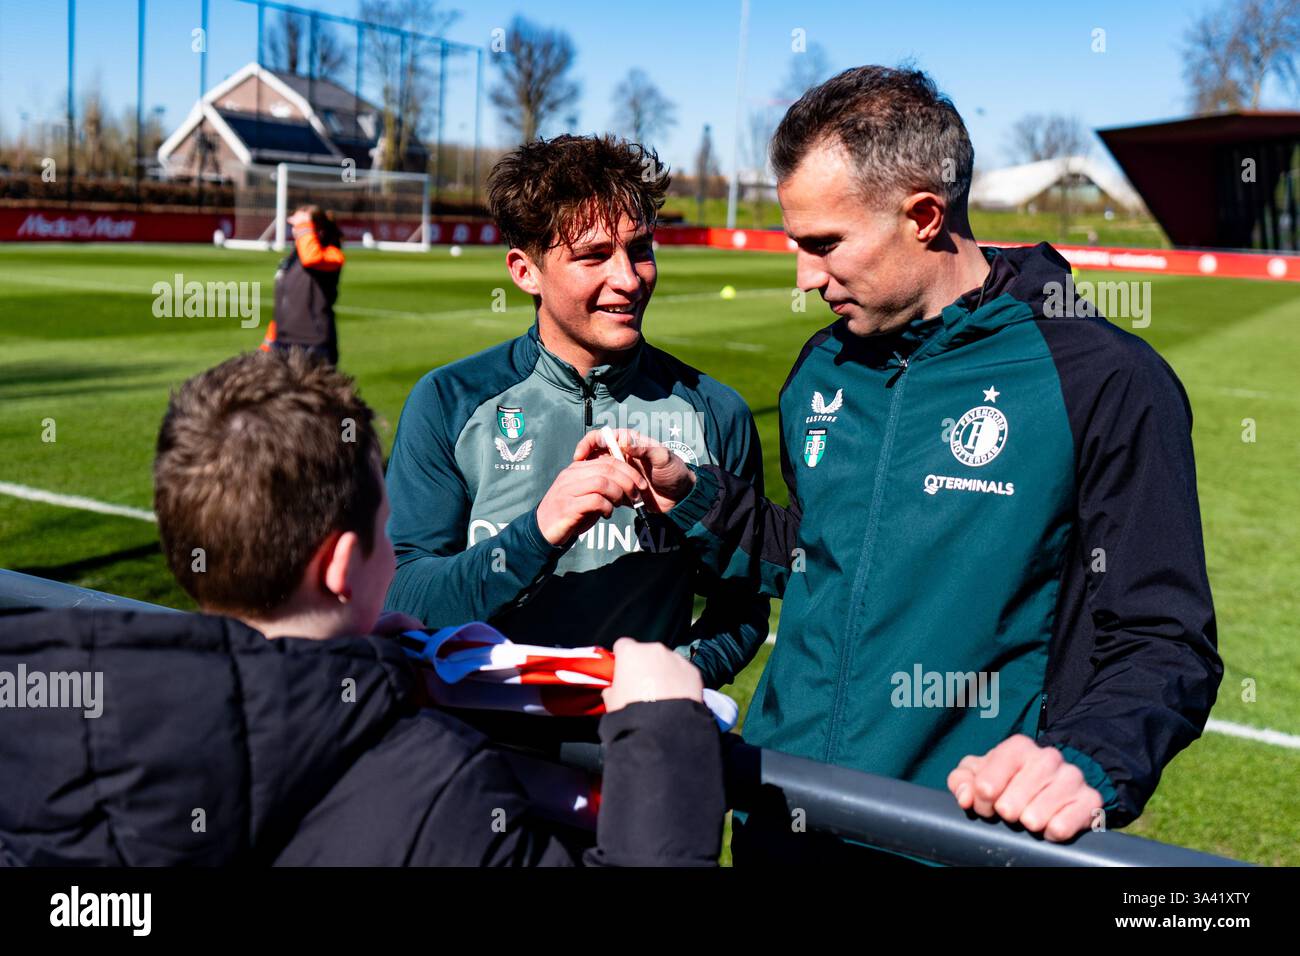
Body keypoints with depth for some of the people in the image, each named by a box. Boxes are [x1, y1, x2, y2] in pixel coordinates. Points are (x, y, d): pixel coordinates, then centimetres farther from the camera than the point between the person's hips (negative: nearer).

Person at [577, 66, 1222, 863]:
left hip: (965, 834, -5)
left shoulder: (1106, 381, -13)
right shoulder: (823, 370, 6)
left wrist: (1084, 766, -28)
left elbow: (1163, 644, -12)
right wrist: (689, 498, 6)